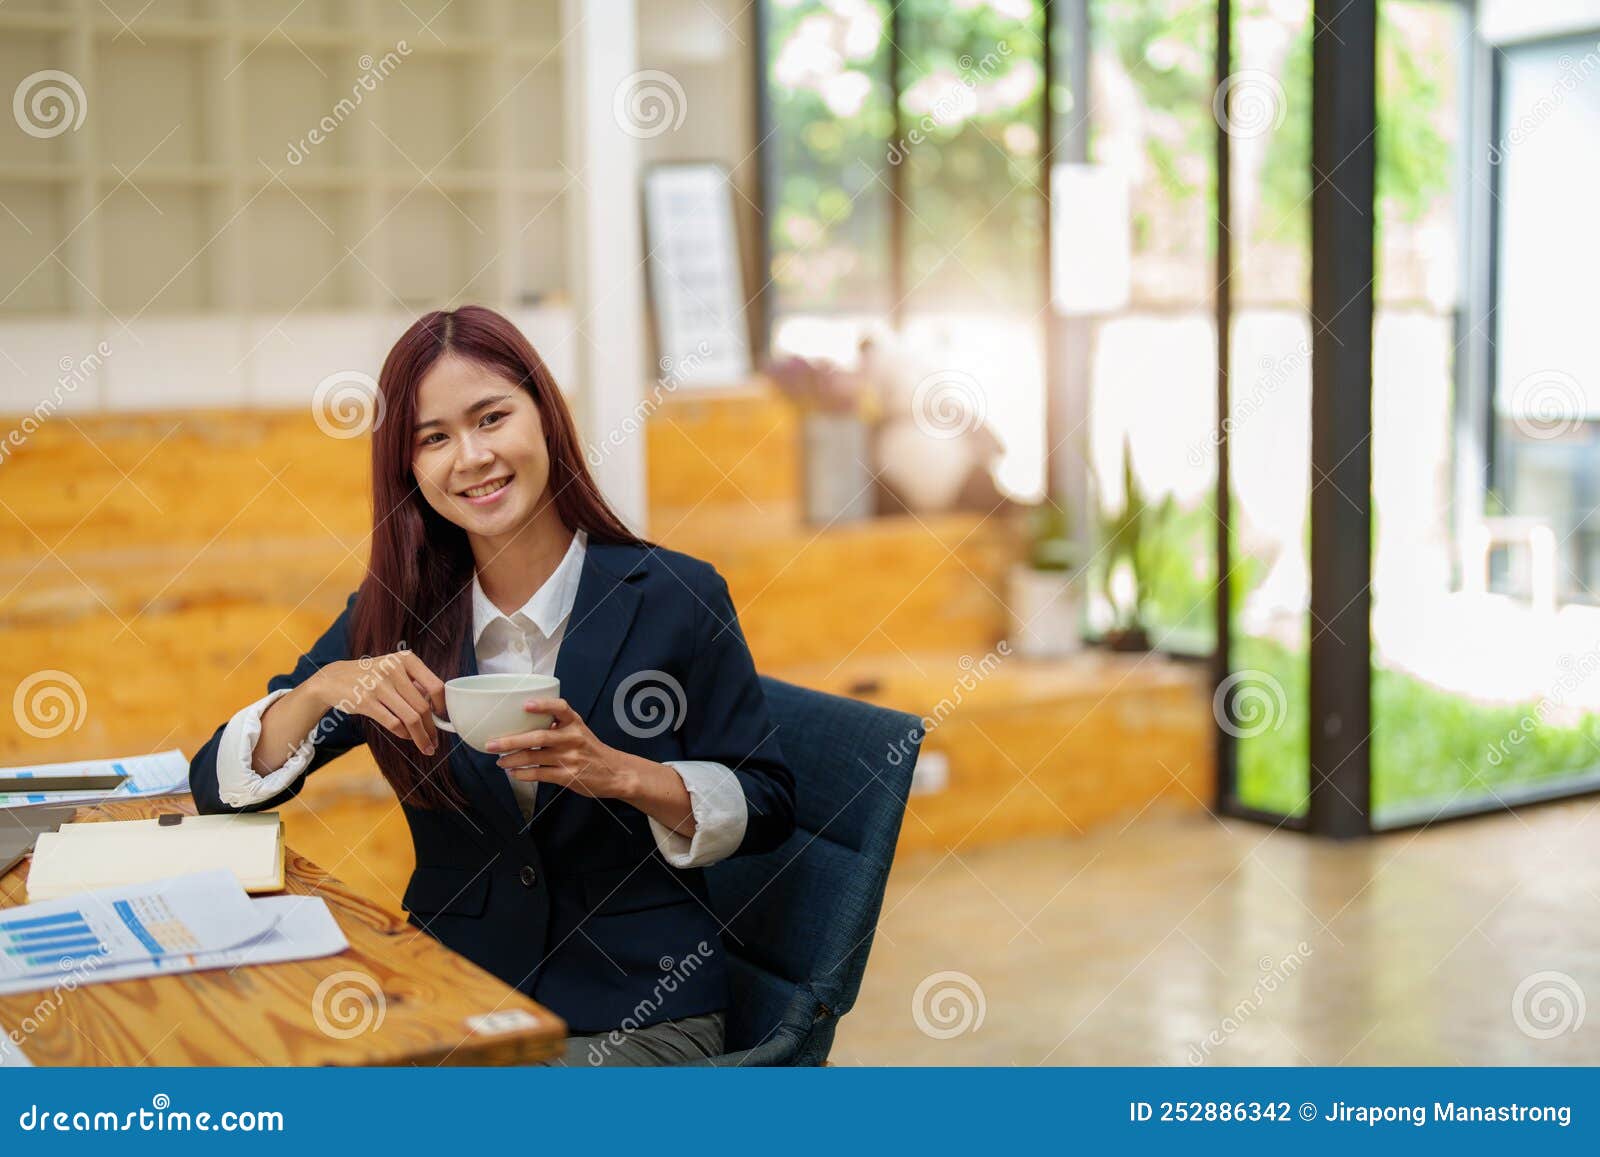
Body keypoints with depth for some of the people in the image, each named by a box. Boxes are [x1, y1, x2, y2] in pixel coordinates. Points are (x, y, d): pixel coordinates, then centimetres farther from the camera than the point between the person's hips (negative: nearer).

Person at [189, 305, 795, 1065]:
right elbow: (219, 785, 2)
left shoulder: (677, 597, -5)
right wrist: (322, 689, -17)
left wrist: (618, 774, -19)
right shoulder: (393, 617, 3)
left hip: (637, 1014, -3)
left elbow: (766, 810, -2)